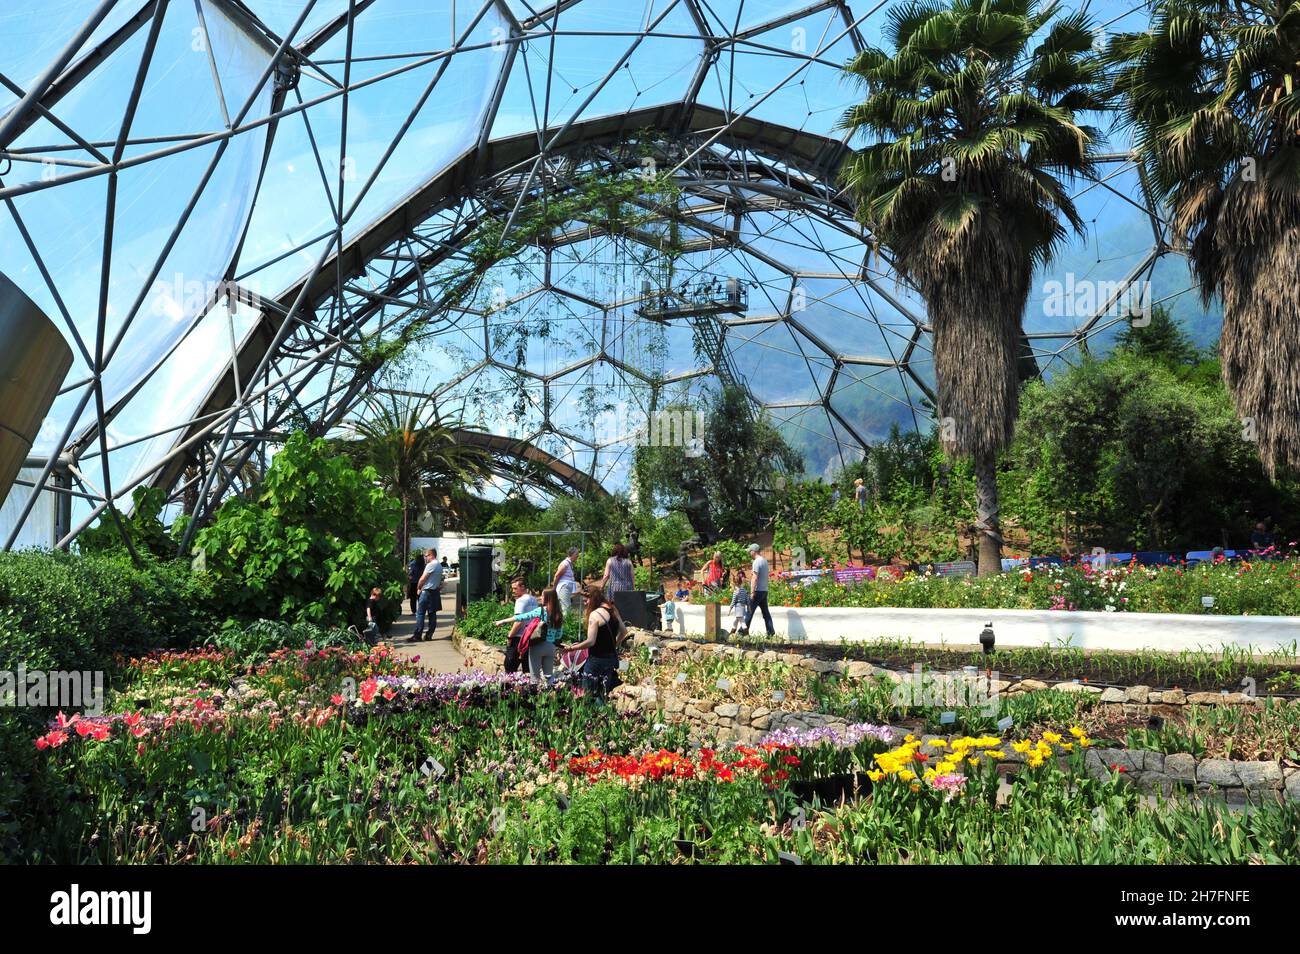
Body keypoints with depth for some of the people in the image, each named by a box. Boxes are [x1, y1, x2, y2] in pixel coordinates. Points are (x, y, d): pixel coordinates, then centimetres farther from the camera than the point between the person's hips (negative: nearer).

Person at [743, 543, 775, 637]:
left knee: (750, 611, 0)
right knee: (766, 612, 9)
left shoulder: (757, 562, -14)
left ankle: (744, 630, 5)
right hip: (765, 590, 8)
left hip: (758, 590, -8)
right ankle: (771, 632, 5)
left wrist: (752, 592, -18)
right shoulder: (765, 560, 12)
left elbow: (755, 578, -19)